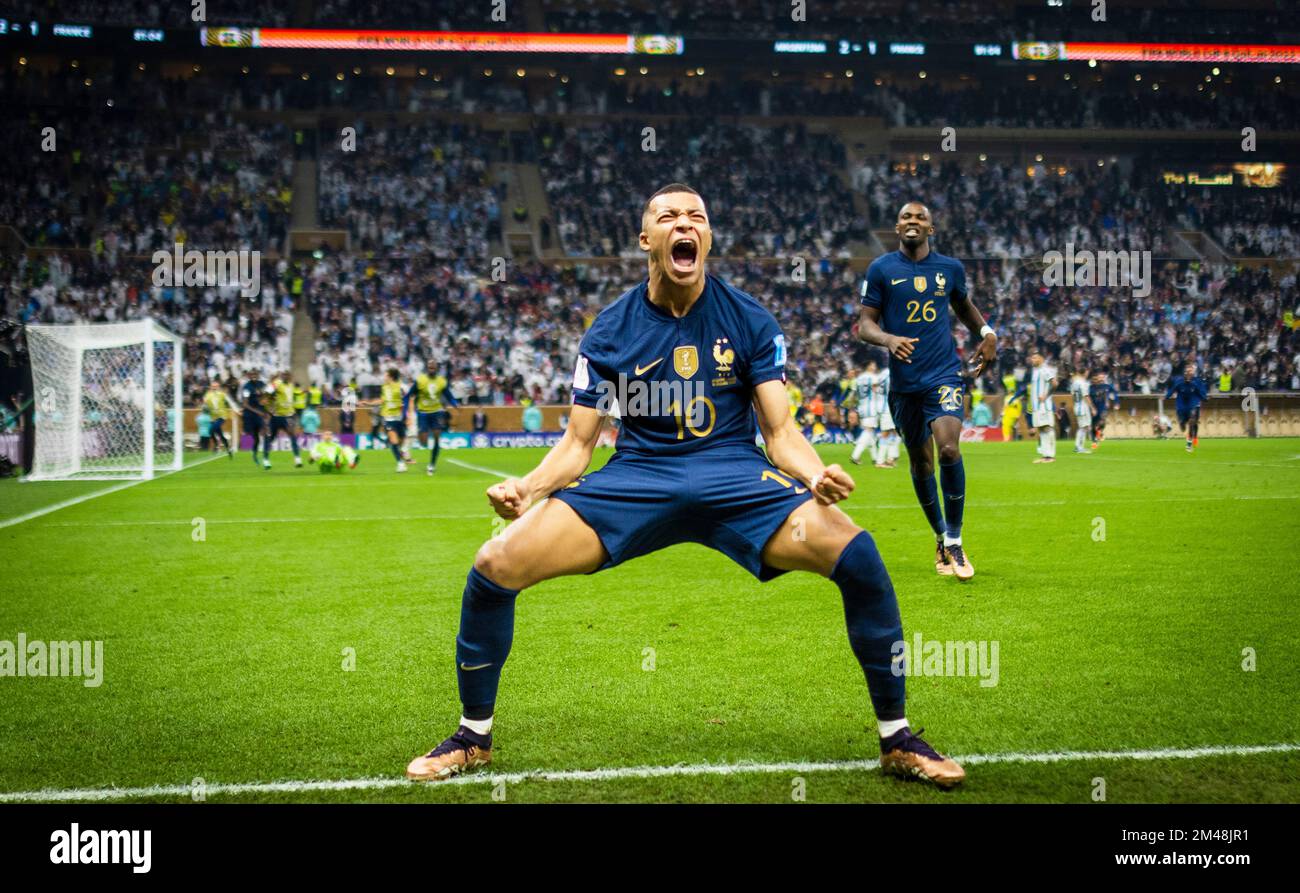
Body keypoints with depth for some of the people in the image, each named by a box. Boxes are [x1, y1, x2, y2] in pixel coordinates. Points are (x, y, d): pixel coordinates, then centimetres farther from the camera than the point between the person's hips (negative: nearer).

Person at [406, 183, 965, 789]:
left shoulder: (750, 321, 1)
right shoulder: (611, 329, 2)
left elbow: (779, 430, -1)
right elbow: (577, 443, 2)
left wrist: (817, 476, -23)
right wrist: (526, 487, -19)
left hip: (734, 476, 0)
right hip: (637, 476, 1)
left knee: (856, 554, -26)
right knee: (495, 565, -18)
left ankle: (896, 740, -5)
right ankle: (473, 738, 7)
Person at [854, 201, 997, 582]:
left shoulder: (951, 268, 9)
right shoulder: (881, 269, 1)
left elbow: (964, 306, 28)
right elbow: (865, 325, -2)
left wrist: (987, 332, 10)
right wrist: (889, 339, -23)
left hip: (945, 374, 0)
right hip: (903, 380, 0)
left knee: (949, 449, -20)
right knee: (920, 462, 8)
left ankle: (954, 540, -5)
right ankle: (941, 536, 29)